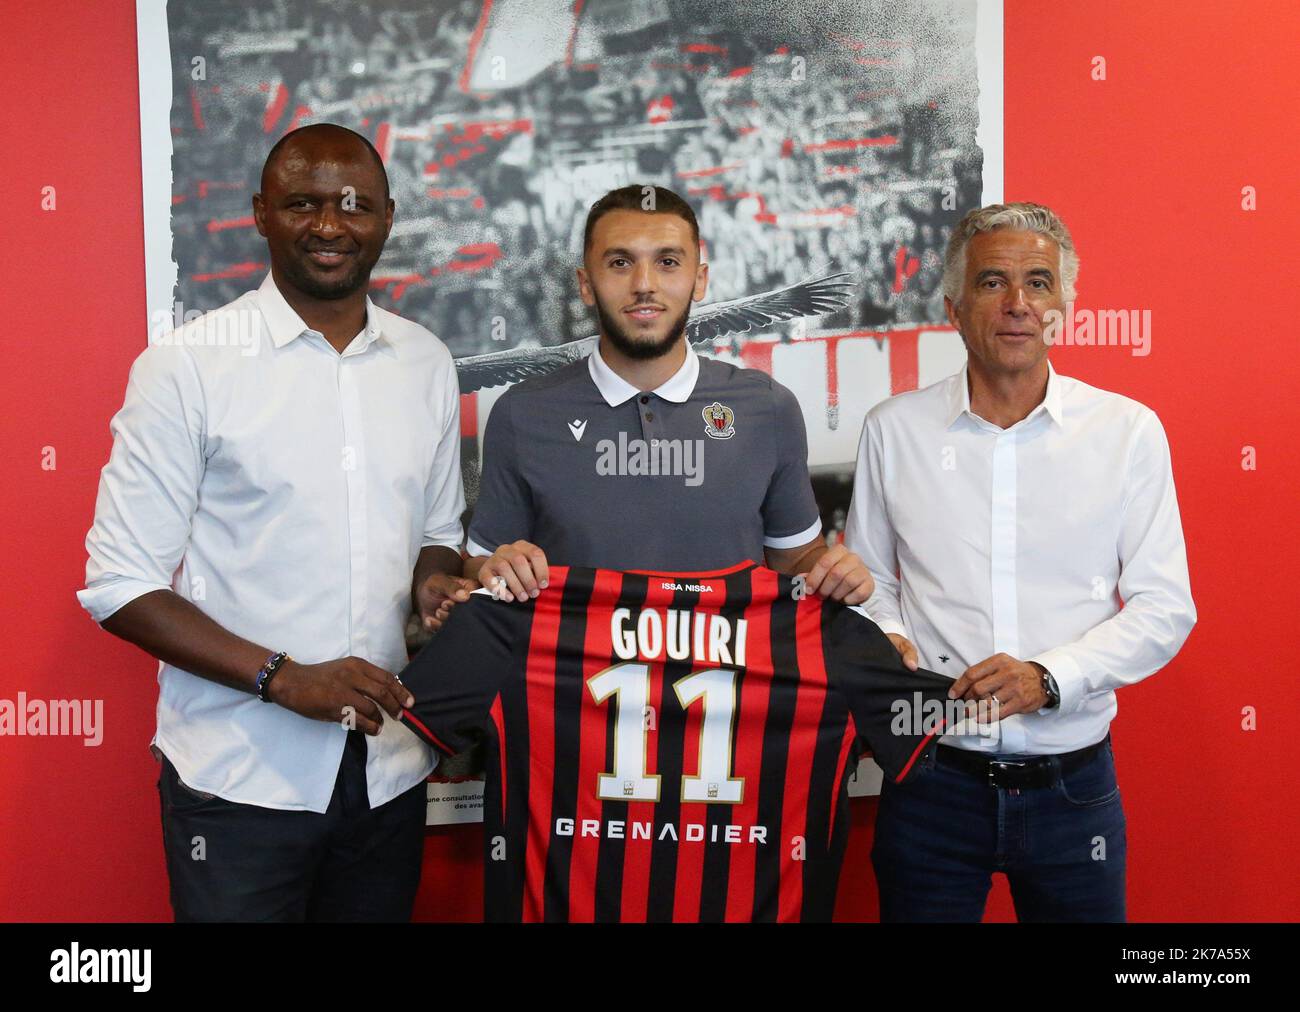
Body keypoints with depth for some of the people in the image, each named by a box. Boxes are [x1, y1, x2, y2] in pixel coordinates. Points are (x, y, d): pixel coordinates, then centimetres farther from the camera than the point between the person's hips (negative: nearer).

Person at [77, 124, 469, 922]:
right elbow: (121, 588, -8)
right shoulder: (184, 367, -8)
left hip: (389, 772, 4)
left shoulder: (426, 363, 6)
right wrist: (283, 677, -17)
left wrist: (439, 585, -6)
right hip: (240, 784, -4)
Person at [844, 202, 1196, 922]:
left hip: (1072, 785, 0)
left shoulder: (1129, 431, -2)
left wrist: (1048, 677, -17)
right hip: (932, 778, 1)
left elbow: (1164, 608, -3)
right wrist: (888, 639, -9)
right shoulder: (893, 429, 1)